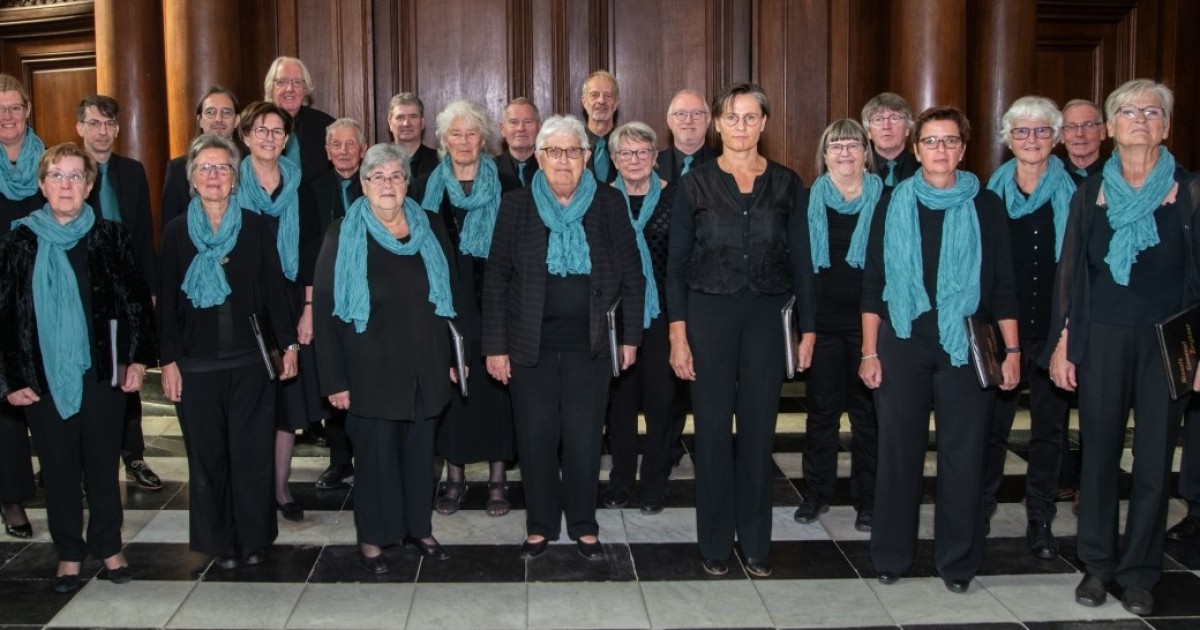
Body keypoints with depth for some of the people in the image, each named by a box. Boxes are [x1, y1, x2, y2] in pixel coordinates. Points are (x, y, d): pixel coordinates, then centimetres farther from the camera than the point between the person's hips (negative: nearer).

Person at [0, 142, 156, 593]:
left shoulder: (108, 237, 0)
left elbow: (137, 301, 2)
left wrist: (138, 358, -5)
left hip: (102, 374, 0)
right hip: (44, 379, 0)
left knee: (102, 465, 9)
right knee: (59, 469, 9)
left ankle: (108, 547, 24)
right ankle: (69, 554, 23)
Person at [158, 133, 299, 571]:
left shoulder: (256, 227, 2)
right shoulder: (177, 233, 3)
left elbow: (275, 289, 4)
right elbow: (166, 302, 3)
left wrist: (289, 343, 0)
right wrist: (168, 361, -2)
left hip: (250, 360, 0)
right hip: (196, 365, 0)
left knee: (252, 452, 3)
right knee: (207, 454, 7)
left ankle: (254, 538, 17)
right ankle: (218, 541, 20)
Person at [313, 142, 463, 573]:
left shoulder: (430, 230, 5)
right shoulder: (343, 235, -4)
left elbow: (451, 295, 11)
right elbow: (326, 308, -6)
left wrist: (453, 357, 6)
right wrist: (335, 379, -10)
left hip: (425, 366, 3)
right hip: (372, 370, -3)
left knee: (420, 450, 11)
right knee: (375, 451, 4)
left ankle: (419, 527, 27)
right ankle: (373, 537, 19)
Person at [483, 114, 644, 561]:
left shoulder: (609, 204, 2)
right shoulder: (516, 206, 1)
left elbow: (631, 275, 6)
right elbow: (495, 279, 1)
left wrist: (630, 336, 3)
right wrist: (495, 345, -2)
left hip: (589, 344, 0)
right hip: (531, 345, 0)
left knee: (584, 439, 6)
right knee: (536, 439, 7)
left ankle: (584, 526, 22)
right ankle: (540, 526, 22)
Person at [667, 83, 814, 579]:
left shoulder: (786, 184, 4)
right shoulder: (696, 184, 0)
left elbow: (800, 261, 6)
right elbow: (676, 264, 0)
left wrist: (807, 328, 2)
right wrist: (678, 334, -6)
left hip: (766, 316, 1)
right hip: (709, 314, -1)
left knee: (758, 430, 6)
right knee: (713, 430, 4)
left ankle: (755, 544, 18)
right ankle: (715, 543, 17)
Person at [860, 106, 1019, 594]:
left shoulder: (986, 206, 5)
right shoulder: (893, 205, 6)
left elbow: (1003, 283, 4)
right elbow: (873, 283, 5)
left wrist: (1012, 348, -1)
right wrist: (869, 350, 0)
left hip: (966, 344, 0)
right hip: (902, 341, 1)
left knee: (964, 453, 2)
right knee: (898, 449, 5)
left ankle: (958, 560, 15)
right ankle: (891, 555, 18)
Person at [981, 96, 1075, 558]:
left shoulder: (1073, 192, 2)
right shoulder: (992, 192, 5)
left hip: (1054, 328, 0)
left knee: (1049, 425, 7)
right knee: (992, 421, 6)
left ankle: (1040, 521, 18)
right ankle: (979, 512, 21)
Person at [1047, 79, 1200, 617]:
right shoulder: (1091, 193, 7)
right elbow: (1070, 272, 7)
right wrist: (1062, 344, 1)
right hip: (1101, 337, 1)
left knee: (1154, 457, 3)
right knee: (1099, 452, 6)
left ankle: (1139, 572, 16)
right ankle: (1098, 565, 19)